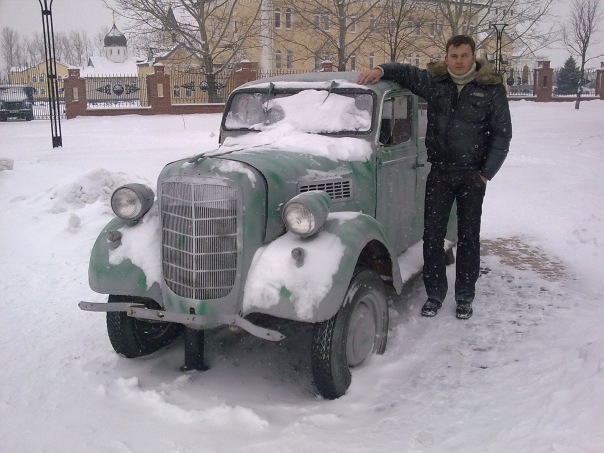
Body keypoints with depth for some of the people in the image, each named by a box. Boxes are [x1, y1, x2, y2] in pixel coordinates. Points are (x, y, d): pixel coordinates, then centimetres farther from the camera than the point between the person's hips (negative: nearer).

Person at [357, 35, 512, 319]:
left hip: (473, 174, -1)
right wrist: (381, 70, -13)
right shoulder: (434, 81, 2)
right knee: (432, 234, 3)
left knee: (468, 237, 7)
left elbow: (502, 133, 0)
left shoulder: (492, 88, -3)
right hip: (439, 171, 2)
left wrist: (487, 173, -6)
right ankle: (435, 294, 16)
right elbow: (405, 72, 10)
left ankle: (465, 297, 19)